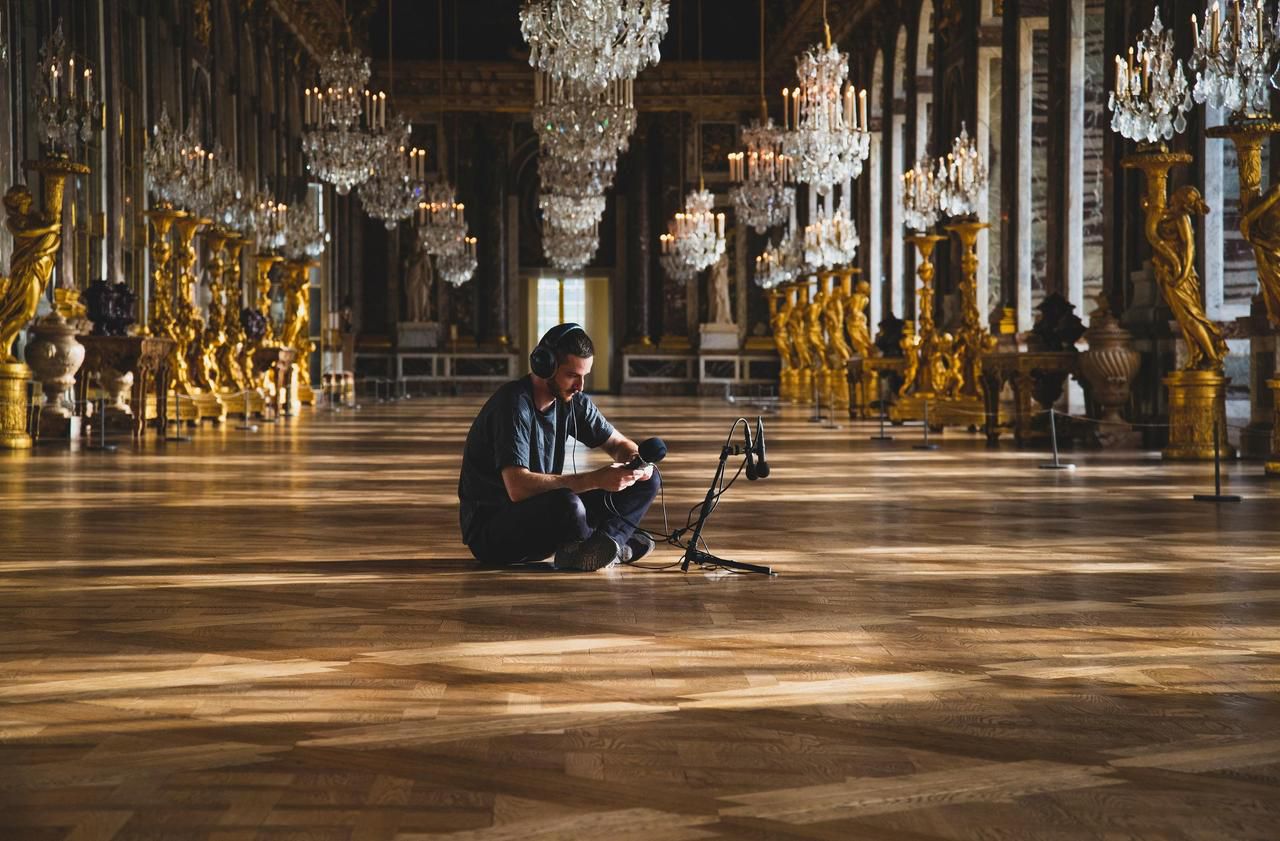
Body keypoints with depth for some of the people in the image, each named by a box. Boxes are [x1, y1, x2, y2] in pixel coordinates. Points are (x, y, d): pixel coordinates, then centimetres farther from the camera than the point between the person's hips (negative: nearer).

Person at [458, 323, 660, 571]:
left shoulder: (572, 401, 1)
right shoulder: (513, 404, -22)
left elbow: (620, 444, 14)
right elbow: (518, 487, -33)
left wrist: (637, 464, -12)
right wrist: (595, 479, -34)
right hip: (489, 533, -8)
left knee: (647, 481, -1)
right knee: (567, 503, -40)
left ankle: (601, 546, -20)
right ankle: (613, 543, -11)